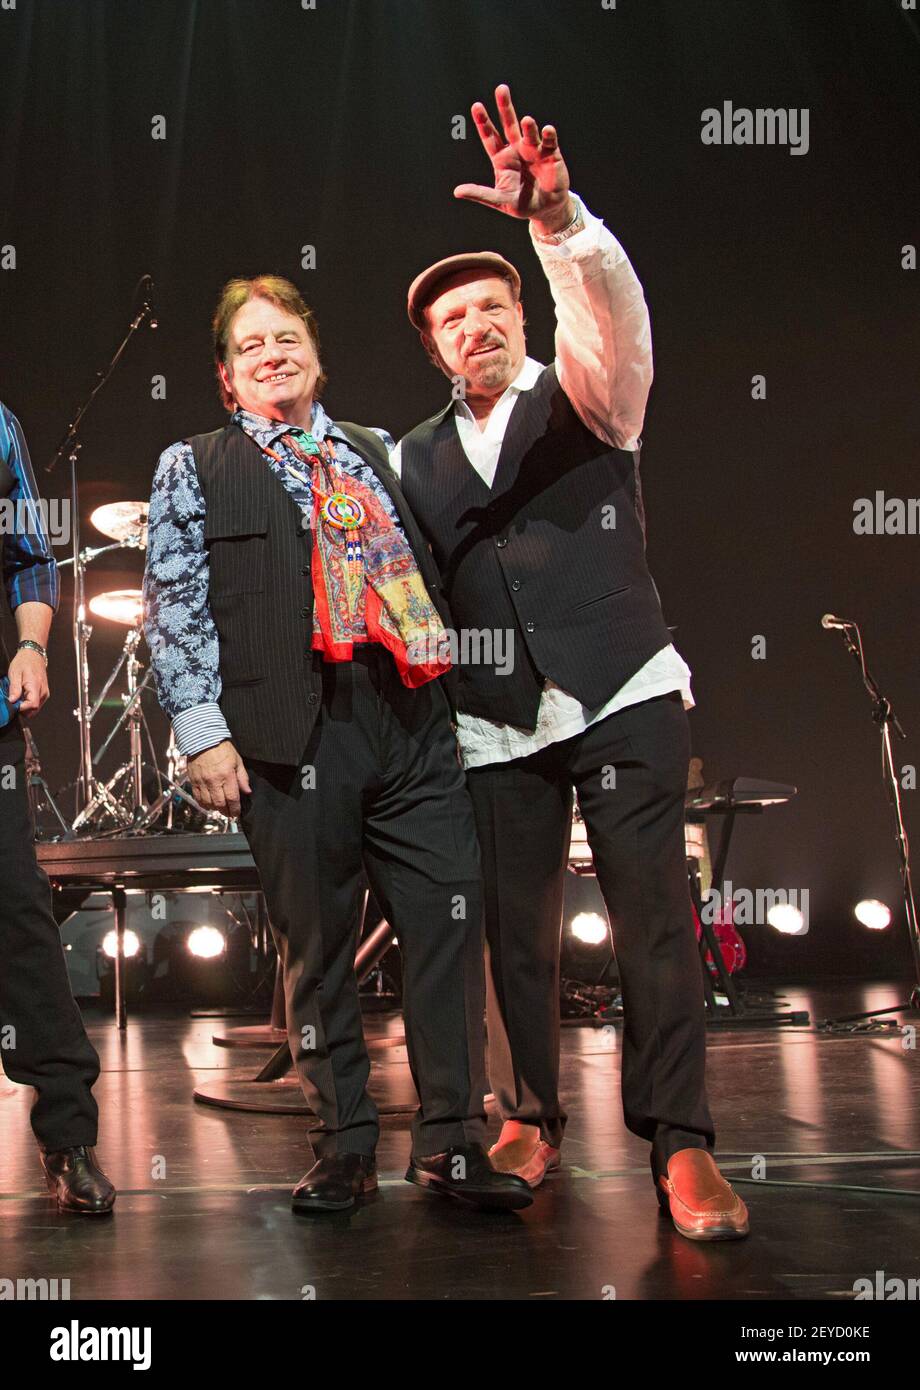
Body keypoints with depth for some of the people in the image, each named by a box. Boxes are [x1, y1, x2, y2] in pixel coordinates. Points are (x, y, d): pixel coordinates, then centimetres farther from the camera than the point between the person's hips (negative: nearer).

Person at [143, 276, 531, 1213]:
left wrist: (454, 687, 16)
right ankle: (344, 1149, 15)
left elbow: (429, 568, 24)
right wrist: (203, 732, -7)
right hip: (294, 734, -3)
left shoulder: (376, 452, 22)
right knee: (317, 948, 2)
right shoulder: (194, 468, 11)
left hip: (413, 719, 3)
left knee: (448, 924, -2)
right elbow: (174, 608, 3)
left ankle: (449, 1143, 8)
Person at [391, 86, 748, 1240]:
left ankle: (679, 1144, -4)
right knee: (515, 930, 6)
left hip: (622, 698, -3)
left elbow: (615, 309, -16)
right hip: (495, 727, 3)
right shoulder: (414, 460, 14)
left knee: (653, 915, -9)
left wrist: (554, 214, -34)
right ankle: (532, 1120, 21)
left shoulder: (586, 398, 5)